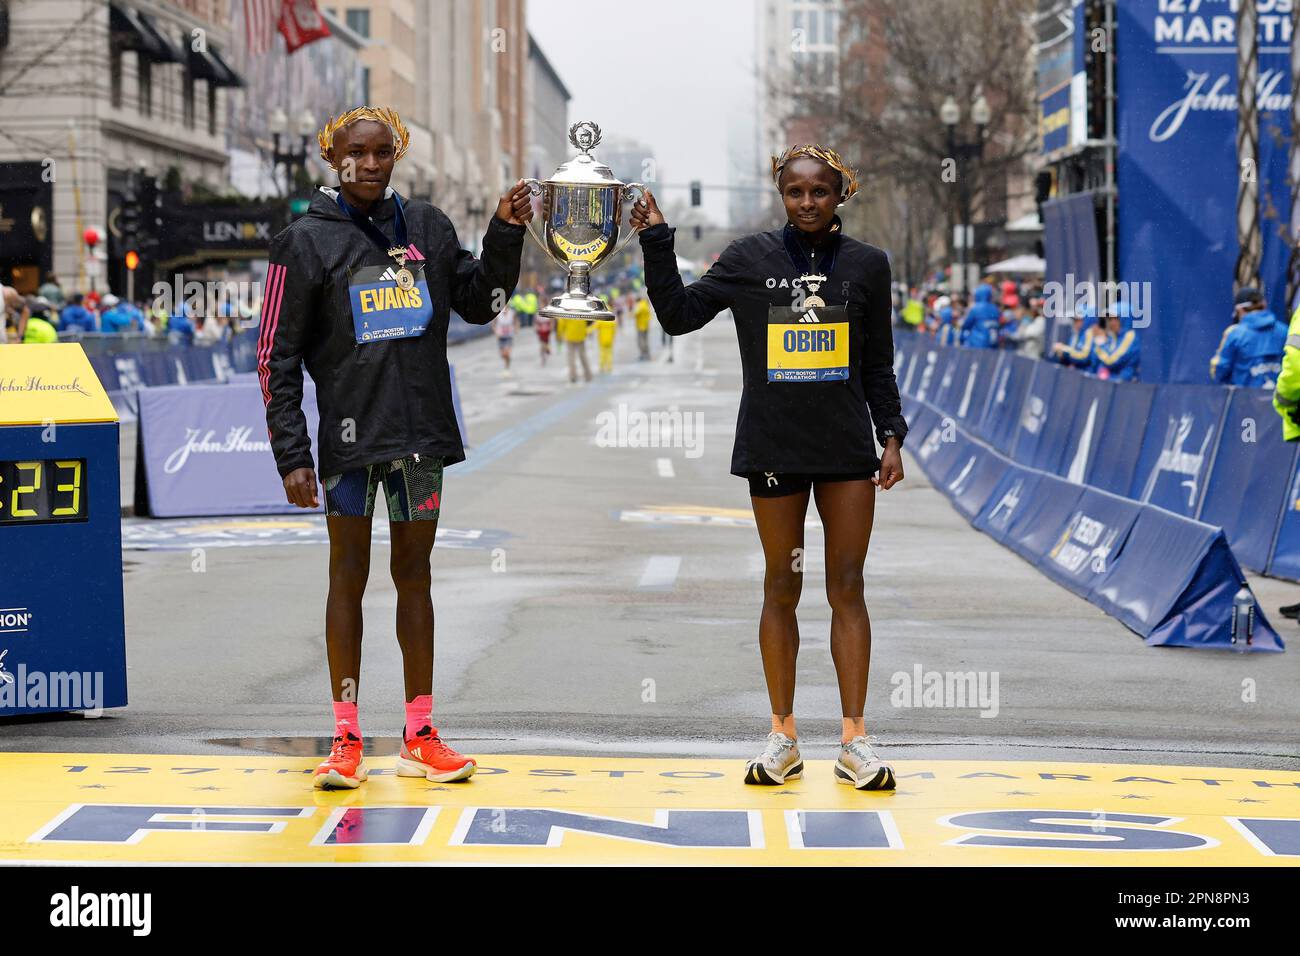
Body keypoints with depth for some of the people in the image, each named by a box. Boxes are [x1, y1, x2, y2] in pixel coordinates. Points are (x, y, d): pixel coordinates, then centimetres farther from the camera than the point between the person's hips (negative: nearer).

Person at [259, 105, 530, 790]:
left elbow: (480, 304, 16)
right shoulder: (308, 241, -2)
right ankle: (346, 740, 7)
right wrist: (291, 454, -9)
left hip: (422, 434, 3)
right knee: (349, 577, 1)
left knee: (414, 576, 9)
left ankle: (419, 737, 15)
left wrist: (505, 236, 0)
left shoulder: (427, 227, 8)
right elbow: (277, 355, -3)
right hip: (350, 437, -3)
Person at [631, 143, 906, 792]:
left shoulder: (866, 265, 5)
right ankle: (783, 738, 13)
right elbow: (679, 314, 3)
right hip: (773, 451, 0)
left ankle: (853, 740, 6)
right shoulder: (749, 259, 2)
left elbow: (878, 366, 10)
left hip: (847, 450, 1)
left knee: (847, 588, 1)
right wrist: (656, 240, -4)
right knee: (781, 588, 5)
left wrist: (891, 435, 2)